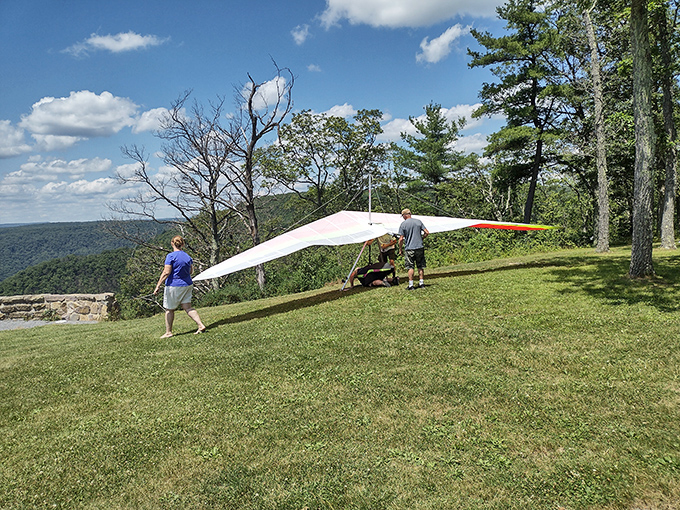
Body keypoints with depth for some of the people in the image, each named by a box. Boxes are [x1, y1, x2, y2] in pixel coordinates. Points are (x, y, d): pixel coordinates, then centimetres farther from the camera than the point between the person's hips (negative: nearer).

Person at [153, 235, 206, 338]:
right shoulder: (188, 256, 6)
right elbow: (190, 271, 14)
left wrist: (158, 286, -15)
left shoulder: (171, 256, -13)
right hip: (187, 285, 6)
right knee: (187, 307, 7)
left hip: (173, 286, -5)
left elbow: (166, 272, -18)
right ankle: (200, 325, -6)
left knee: (169, 309, 9)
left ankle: (168, 332, 17)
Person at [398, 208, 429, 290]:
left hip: (409, 248, -3)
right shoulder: (418, 221, 4)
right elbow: (427, 233, 3)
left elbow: (401, 239, -8)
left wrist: (400, 249, 4)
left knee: (410, 267, 2)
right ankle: (422, 283, 13)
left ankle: (411, 285, 1)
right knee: (421, 266, 11)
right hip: (420, 247, 3)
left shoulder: (403, 224, -5)